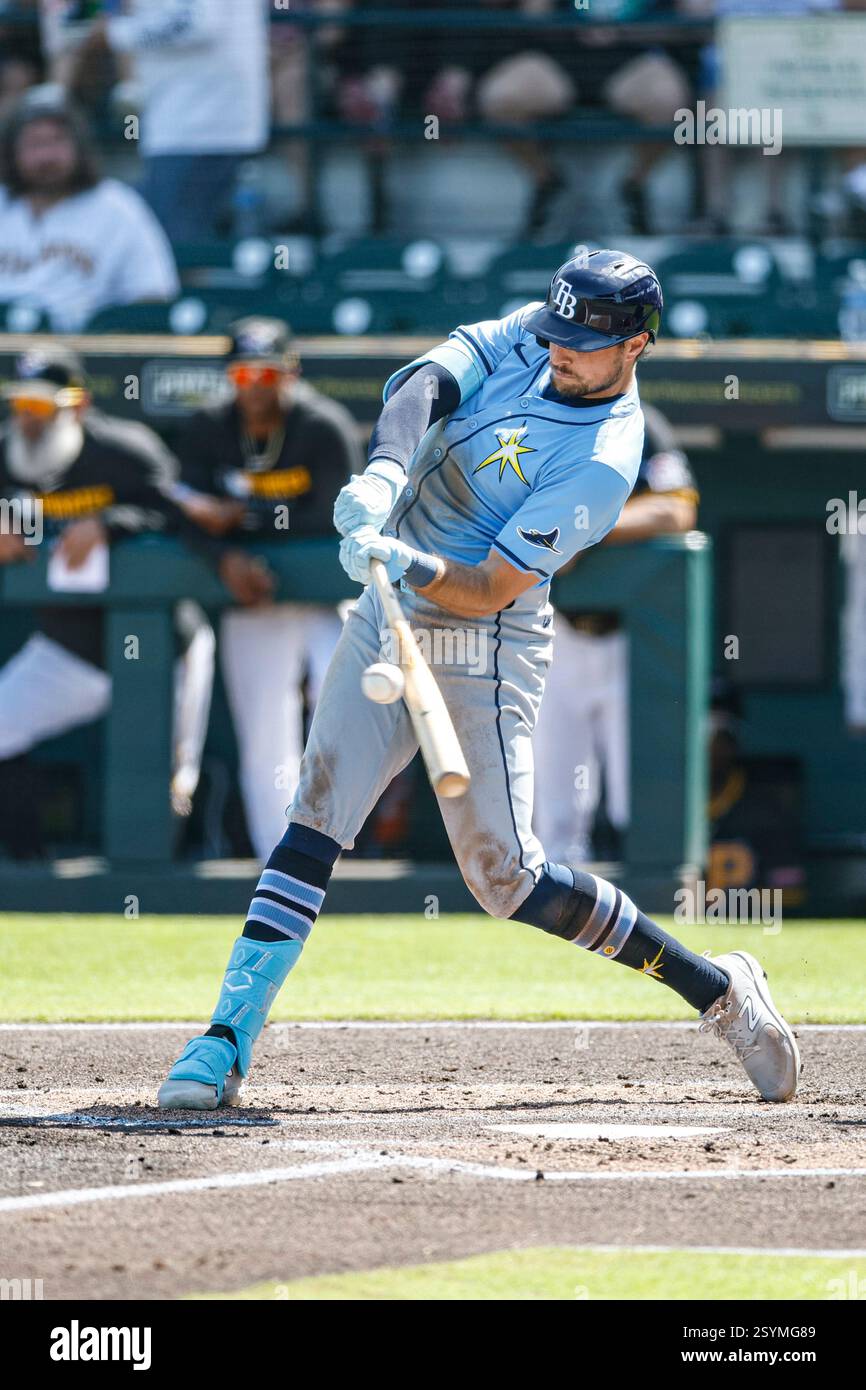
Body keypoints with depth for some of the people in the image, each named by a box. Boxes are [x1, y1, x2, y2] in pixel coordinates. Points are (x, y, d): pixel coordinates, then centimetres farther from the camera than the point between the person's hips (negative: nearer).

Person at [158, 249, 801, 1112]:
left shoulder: (604, 461, -20)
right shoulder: (529, 337, 0)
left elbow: (491, 589, -23)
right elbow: (425, 384, -15)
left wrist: (409, 565, -40)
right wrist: (384, 471, -33)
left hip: (480, 651, -6)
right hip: (388, 619, 6)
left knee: (506, 876, -7)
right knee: (315, 818, -7)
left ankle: (717, 988, 9)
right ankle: (226, 1043, -11)